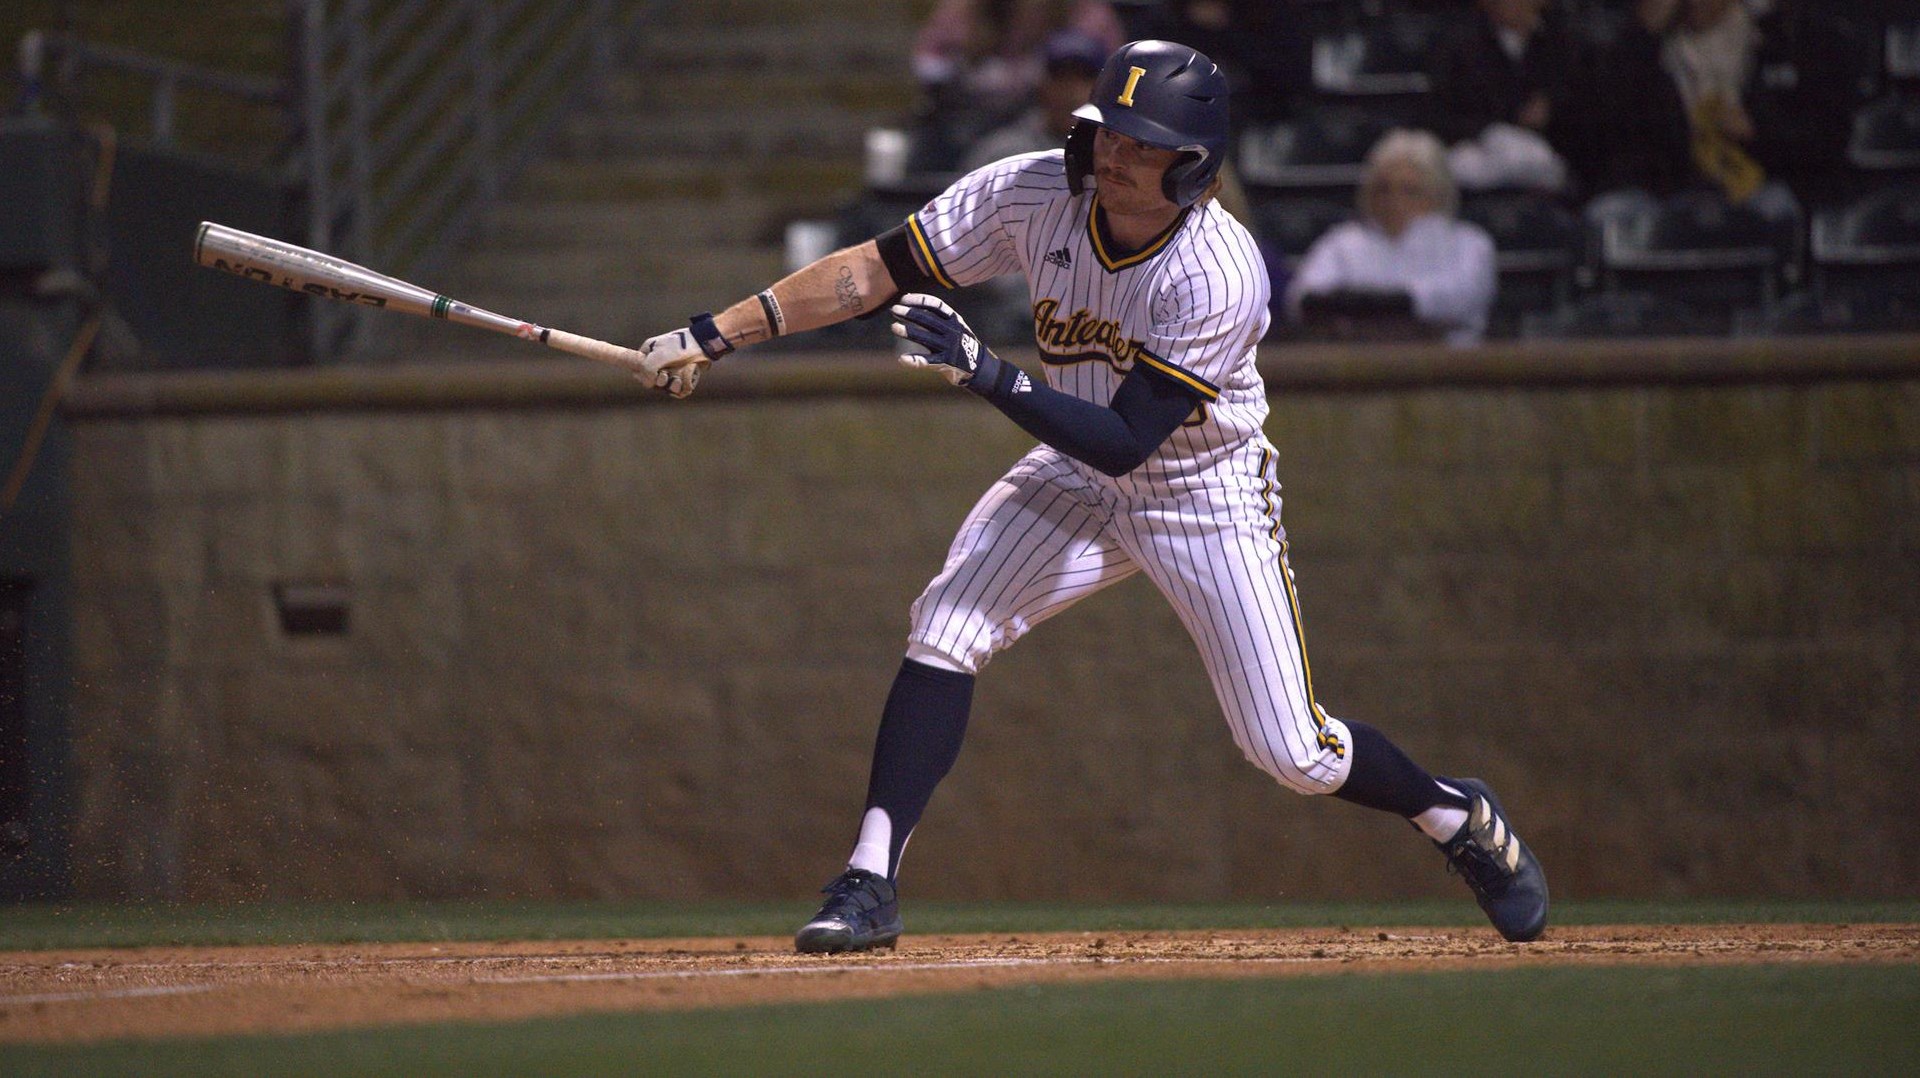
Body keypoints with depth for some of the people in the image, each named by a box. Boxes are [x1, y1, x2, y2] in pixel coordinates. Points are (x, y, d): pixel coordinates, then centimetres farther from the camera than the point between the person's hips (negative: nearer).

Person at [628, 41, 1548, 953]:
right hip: (1078, 476, 4)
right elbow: (878, 268, -13)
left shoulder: (1220, 276, -32)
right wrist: (717, 334, -20)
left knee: (1293, 755, -2)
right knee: (944, 631, -19)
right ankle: (869, 887, -15)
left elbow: (1126, 441, -33)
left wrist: (985, 373, -44)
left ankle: (1463, 820, 28)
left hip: (1206, 494, -4)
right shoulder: (1034, 194, -19)